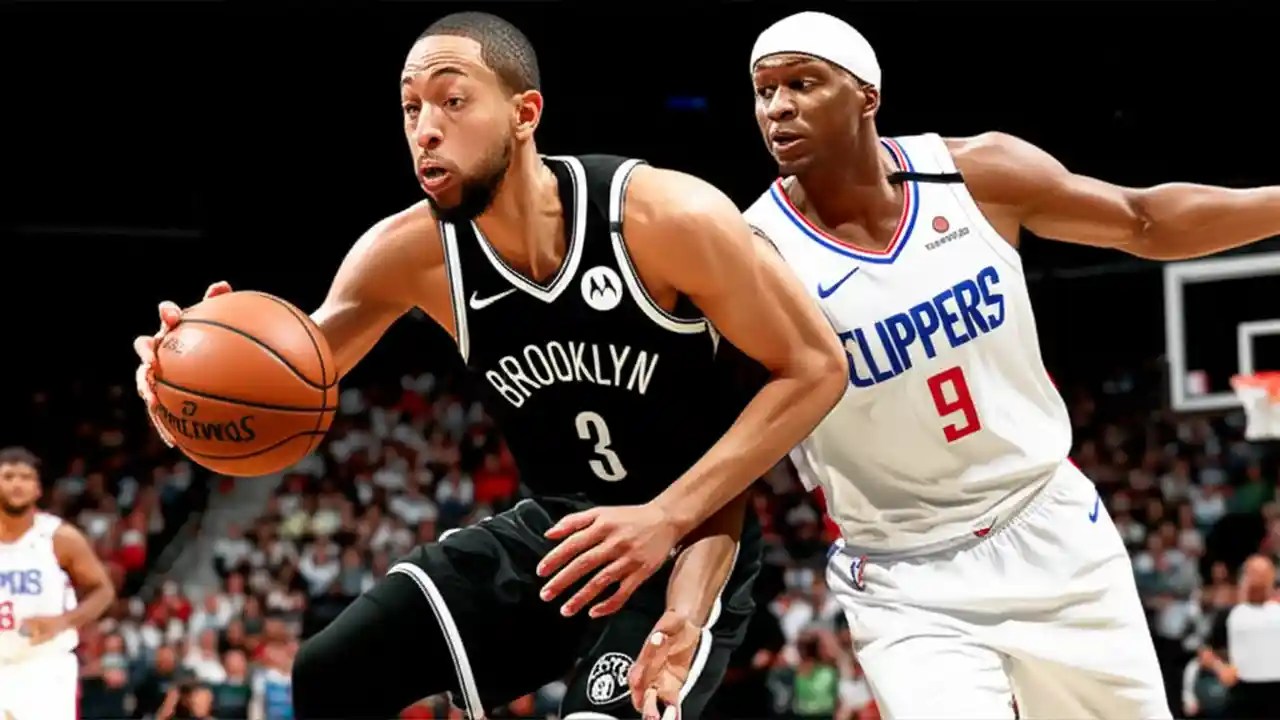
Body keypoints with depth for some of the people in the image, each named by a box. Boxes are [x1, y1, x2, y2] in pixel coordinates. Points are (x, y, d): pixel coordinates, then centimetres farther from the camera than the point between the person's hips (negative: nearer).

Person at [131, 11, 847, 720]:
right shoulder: (412, 252, -11)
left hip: (692, 538, -5)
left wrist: (668, 515, -25)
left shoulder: (666, 216, -24)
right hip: (557, 531, 5)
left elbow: (816, 368, -17)